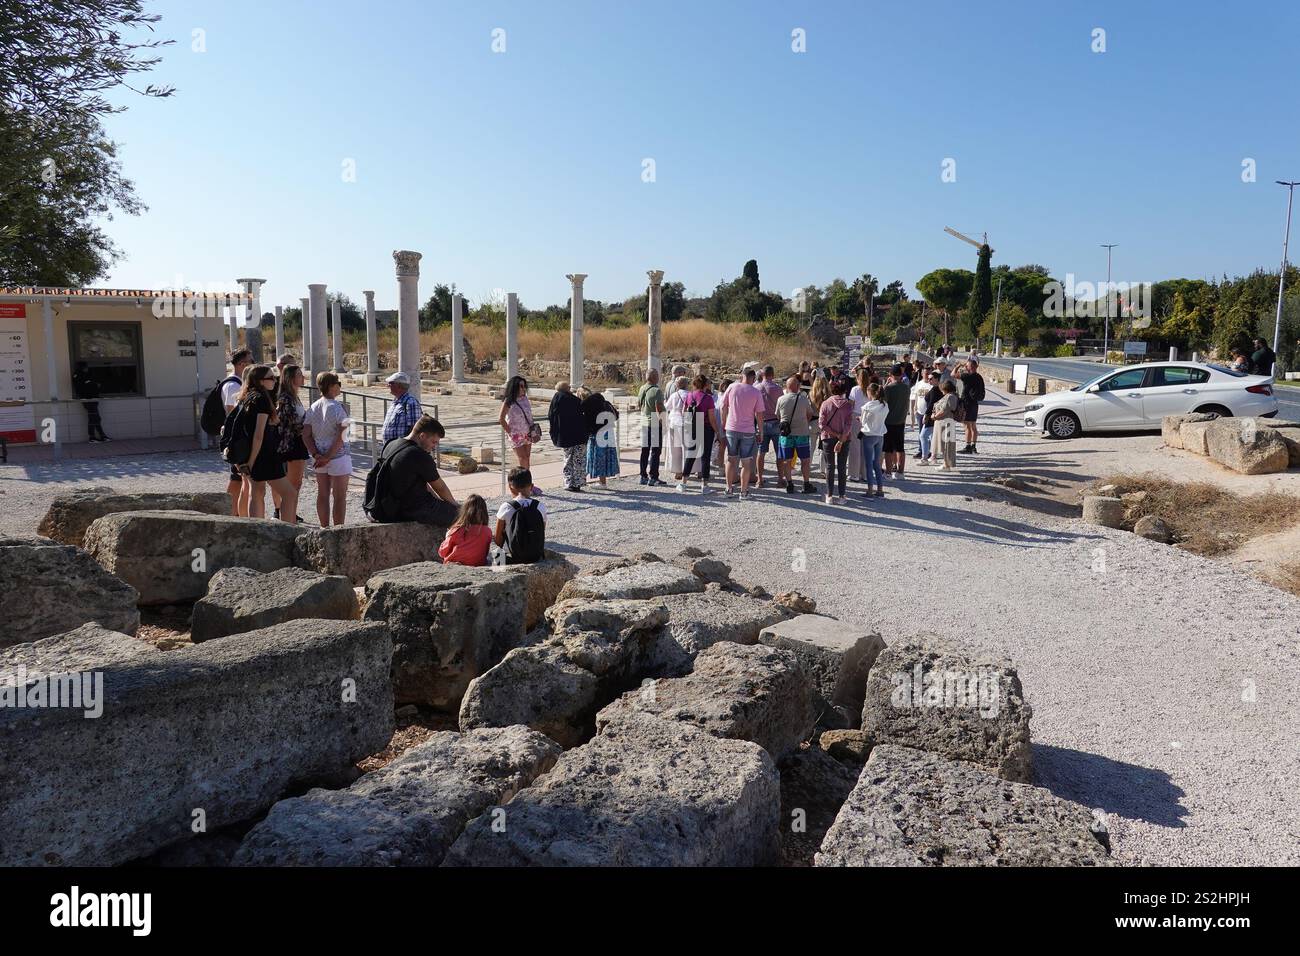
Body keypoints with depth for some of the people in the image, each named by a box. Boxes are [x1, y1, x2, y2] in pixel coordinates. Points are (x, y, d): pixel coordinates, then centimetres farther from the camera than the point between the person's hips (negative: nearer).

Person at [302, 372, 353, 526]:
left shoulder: (313, 408, 5)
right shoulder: (338, 407, -14)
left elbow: (306, 435, 2)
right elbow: (341, 437, -21)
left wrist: (316, 454, -4)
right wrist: (328, 457, -16)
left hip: (319, 457, 6)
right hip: (338, 456, -6)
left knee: (322, 495, 13)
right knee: (339, 497, 1)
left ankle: (324, 529, 21)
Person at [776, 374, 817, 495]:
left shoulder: (781, 399, -5)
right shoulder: (804, 399, -6)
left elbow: (778, 417, 5)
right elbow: (810, 415, 7)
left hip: (786, 434, 1)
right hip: (802, 433, -1)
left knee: (787, 460, 8)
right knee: (805, 460, 7)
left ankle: (789, 485, 8)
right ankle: (807, 485, 10)